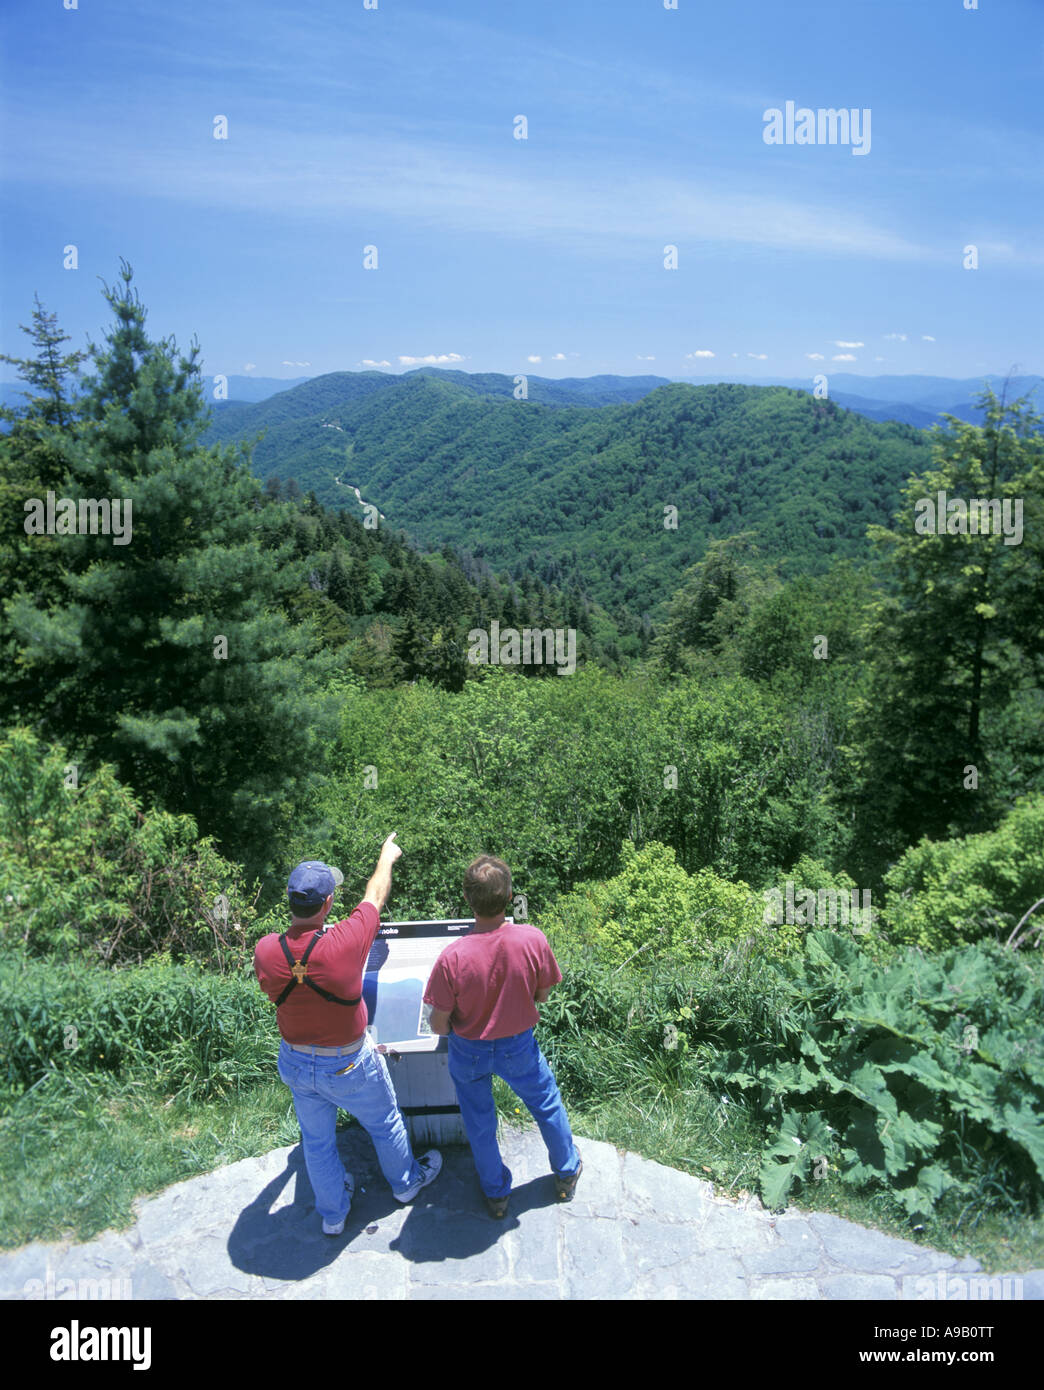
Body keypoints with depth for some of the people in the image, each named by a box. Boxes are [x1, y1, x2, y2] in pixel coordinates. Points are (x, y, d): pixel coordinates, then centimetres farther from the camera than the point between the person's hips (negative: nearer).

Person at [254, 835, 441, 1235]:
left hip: (295, 1064, 4)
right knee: (384, 1124, 25)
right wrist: (387, 857, 6)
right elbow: (376, 895, -14)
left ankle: (332, 1214, 47)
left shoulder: (265, 951, -22)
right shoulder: (345, 943, -33)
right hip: (348, 1067, -3)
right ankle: (406, 1181, 50)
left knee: (316, 1140, 25)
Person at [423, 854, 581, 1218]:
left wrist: (450, 1030, 4)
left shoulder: (452, 958, -33)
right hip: (518, 1047, 1)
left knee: (479, 1123, 25)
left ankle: (496, 1194, 46)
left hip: (469, 1052, -1)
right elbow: (542, 996, -10)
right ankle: (567, 1174, 51)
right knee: (547, 1104, 29)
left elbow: (439, 1024, -19)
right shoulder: (533, 940, -28)